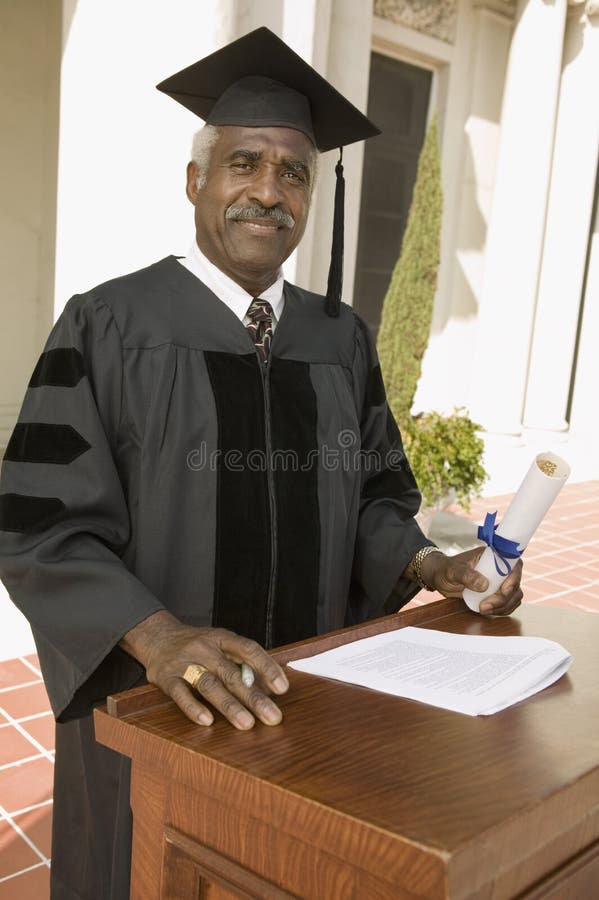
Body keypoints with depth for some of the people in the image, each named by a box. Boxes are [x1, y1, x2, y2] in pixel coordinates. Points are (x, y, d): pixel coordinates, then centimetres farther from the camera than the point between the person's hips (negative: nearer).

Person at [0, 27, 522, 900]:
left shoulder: (341, 341, 2)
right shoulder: (108, 328, -11)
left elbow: (373, 496, 8)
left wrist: (428, 565, -11)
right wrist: (159, 636, -30)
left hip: (310, 700, 4)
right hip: (155, 706, -3)